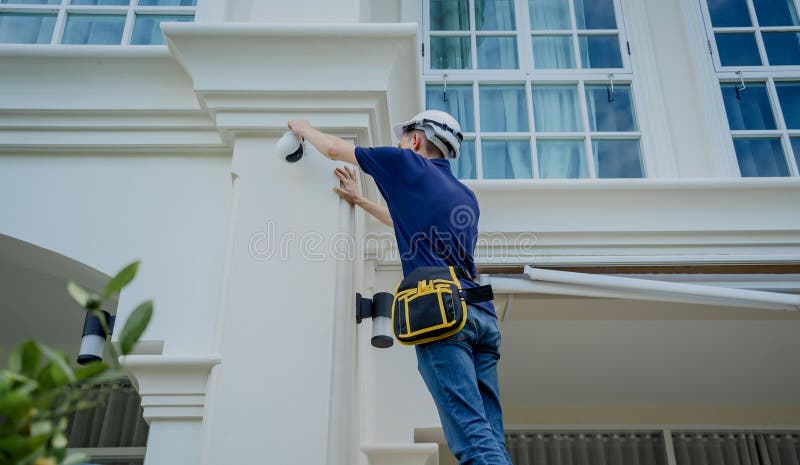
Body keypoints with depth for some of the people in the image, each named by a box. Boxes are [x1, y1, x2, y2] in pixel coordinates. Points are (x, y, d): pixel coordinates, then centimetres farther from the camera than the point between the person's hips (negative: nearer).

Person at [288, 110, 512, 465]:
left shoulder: (408, 163, 11)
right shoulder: (466, 197, 29)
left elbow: (334, 149, 23)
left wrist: (305, 129, 44)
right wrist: (359, 201, 53)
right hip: (483, 315, 7)